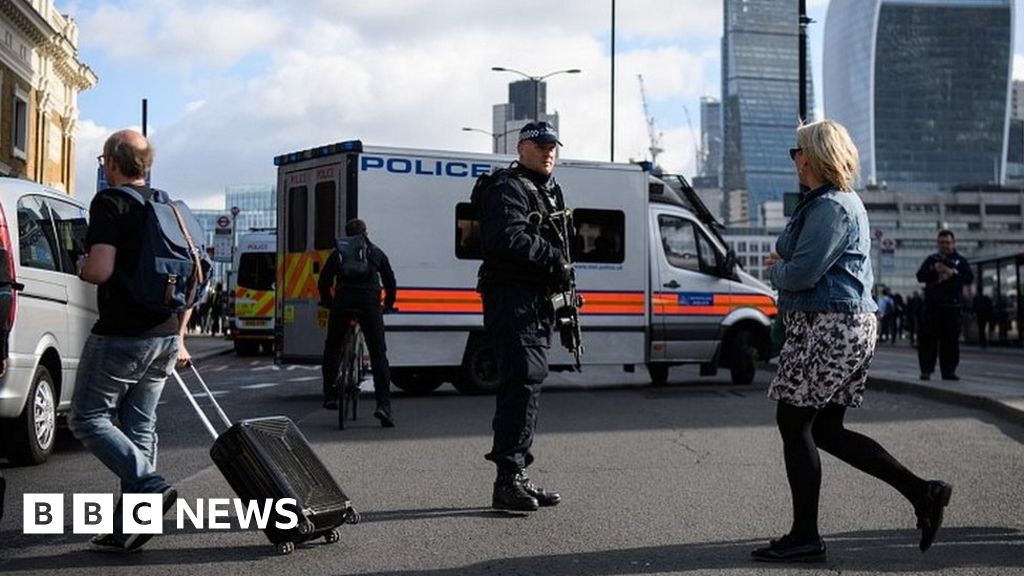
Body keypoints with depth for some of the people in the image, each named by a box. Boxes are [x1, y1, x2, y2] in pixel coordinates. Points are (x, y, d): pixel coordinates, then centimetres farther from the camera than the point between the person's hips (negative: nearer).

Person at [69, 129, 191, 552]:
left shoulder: (109, 202, -10)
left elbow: (100, 270, -22)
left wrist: (81, 267, 2)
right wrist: (178, 338, 21)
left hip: (120, 337, -7)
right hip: (164, 336, 8)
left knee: (87, 419, 4)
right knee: (139, 426, 12)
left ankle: (151, 487, -13)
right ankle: (126, 529, 12)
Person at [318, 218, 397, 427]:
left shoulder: (338, 253, 21)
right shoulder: (376, 253, 20)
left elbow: (323, 282, 20)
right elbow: (390, 283, 21)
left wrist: (328, 304, 35)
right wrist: (388, 306, 36)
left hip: (343, 302, 1)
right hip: (369, 303, -1)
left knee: (332, 349, 20)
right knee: (378, 354, -1)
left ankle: (329, 396, 17)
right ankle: (384, 404, -12)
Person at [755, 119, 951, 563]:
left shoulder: (830, 208, -15)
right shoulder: (844, 202, 20)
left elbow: (801, 274, -21)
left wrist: (776, 269, 0)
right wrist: (784, 261, 7)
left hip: (829, 329, -11)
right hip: (848, 326, 11)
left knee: (794, 425, -4)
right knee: (826, 430, 13)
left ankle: (804, 538, 2)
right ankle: (922, 493, 11)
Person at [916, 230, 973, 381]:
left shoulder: (961, 261, 11)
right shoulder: (931, 260, 14)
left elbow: (969, 278, -1)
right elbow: (920, 276, 3)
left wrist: (953, 273, -15)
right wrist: (934, 270, -13)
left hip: (952, 306, 0)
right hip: (932, 305, 0)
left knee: (951, 339, 0)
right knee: (927, 338, -6)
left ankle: (948, 370, 7)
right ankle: (926, 370, -3)